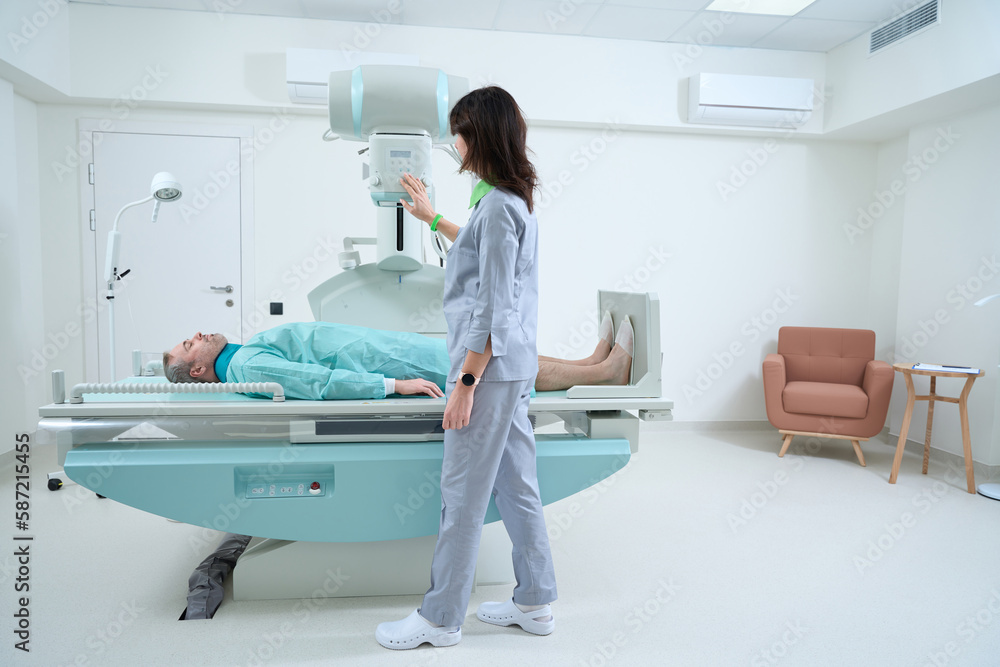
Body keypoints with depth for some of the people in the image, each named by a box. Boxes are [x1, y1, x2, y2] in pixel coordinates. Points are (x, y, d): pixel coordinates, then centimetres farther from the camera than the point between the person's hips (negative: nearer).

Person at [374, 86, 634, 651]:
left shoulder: (498, 205, -16)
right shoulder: (515, 199, 14)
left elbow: (493, 307, -20)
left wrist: (465, 382, -18)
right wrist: (432, 217, 41)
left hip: (490, 366, -10)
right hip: (514, 364, 10)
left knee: (463, 493, 1)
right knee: (516, 485, 15)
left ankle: (441, 619, 16)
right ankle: (536, 603, 28)